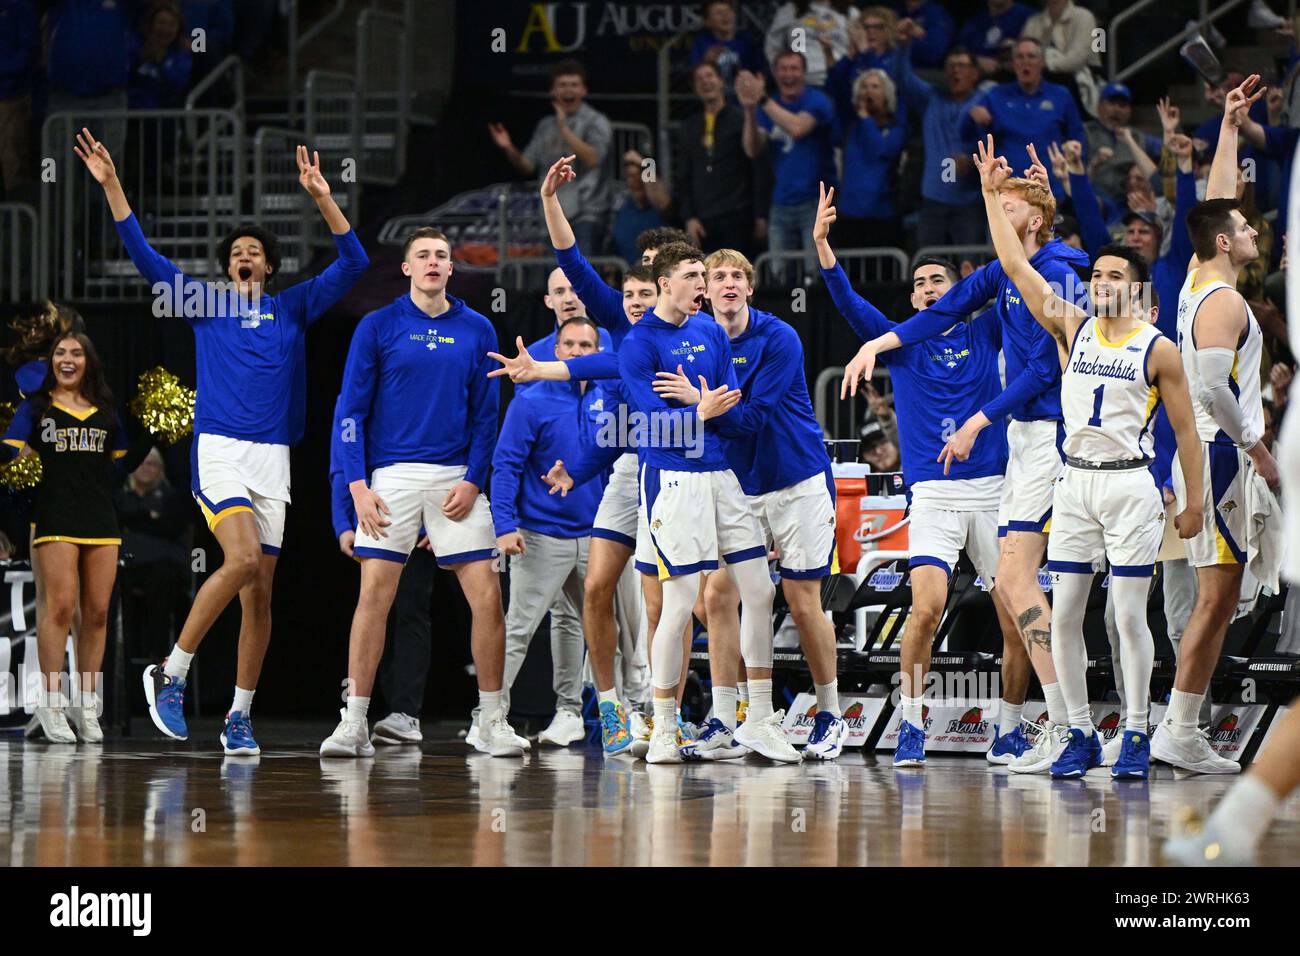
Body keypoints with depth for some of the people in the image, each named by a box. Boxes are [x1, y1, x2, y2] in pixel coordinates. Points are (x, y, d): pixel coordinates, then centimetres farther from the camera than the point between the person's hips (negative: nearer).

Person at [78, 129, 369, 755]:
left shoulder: (292, 308, 14)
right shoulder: (206, 305, 11)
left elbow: (353, 264, 7)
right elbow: (142, 254, 7)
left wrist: (322, 200, -6)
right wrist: (111, 185, -1)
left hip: (272, 459, 3)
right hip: (218, 451, -3)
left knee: (260, 591, 1)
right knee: (242, 560, -24)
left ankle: (239, 717, 7)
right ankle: (171, 673, -13)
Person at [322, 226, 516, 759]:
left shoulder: (477, 331, 9)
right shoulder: (378, 327, 3)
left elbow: (486, 414, 9)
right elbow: (351, 411, 2)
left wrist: (473, 481, -3)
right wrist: (358, 484, -7)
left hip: (457, 480, 2)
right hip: (392, 476, -2)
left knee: (487, 598, -5)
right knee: (374, 596, -8)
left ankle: (492, 723, 6)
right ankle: (354, 725, -3)